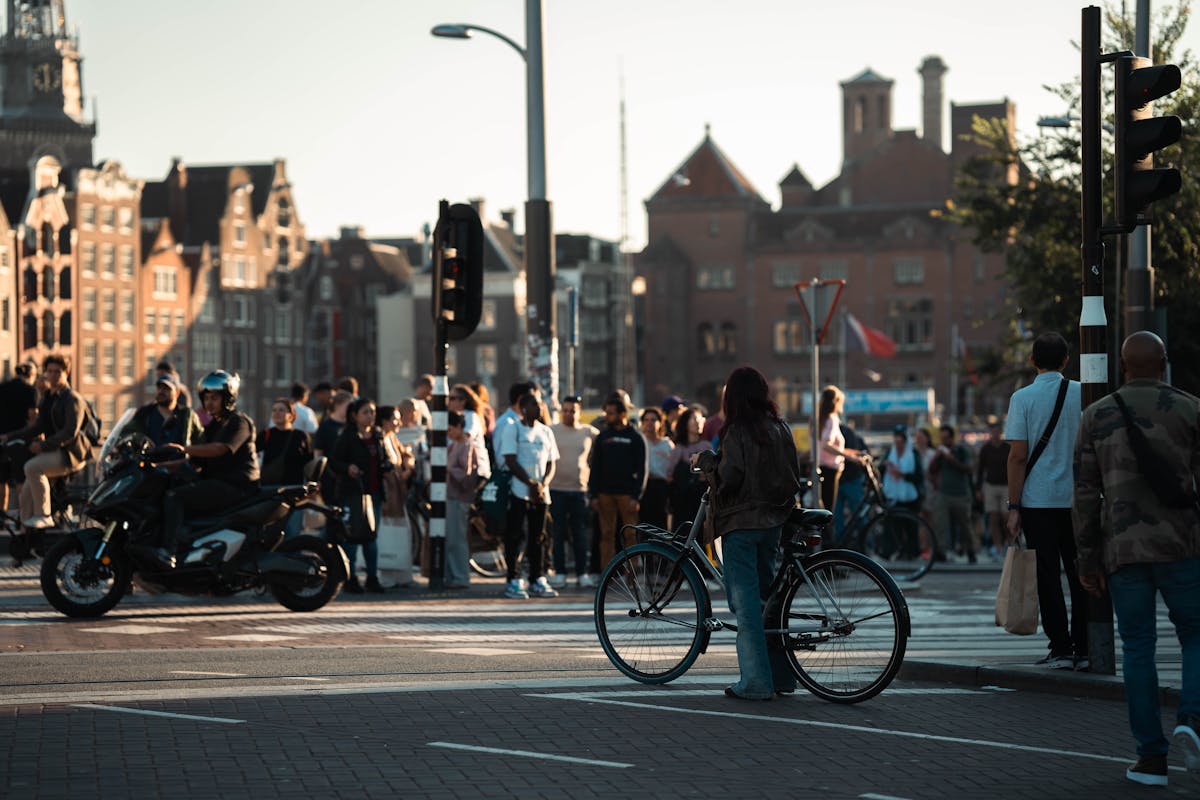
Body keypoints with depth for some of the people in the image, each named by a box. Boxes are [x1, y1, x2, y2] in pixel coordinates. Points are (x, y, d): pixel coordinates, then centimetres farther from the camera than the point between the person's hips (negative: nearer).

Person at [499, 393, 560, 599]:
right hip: (518, 490, -5)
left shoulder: (546, 432, 14)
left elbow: (551, 463, 14)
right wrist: (531, 484, -15)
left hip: (541, 493, 5)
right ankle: (513, 581, -3)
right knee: (514, 536, -5)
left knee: (537, 536, 7)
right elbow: (511, 461, -8)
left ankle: (536, 580, 12)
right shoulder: (514, 430, -1)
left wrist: (543, 484, -5)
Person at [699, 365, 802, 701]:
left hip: (741, 522, -7)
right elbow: (793, 475, 11)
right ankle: (781, 674, 18)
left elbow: (728, 477, -18)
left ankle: (756, 682, -7)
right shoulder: (780, 429, 7)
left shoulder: (737, 431, -13)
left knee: (745, 600, -4)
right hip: (773, 520, 7)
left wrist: (703, 461, -1)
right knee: (766, 593, 16)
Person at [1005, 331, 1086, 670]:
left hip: (1038, 501, -3)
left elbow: (1018, 455, -9)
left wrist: (1013, 507, -5)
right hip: (1078, 499, 3)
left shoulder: (1023, 398, -5)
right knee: (1079, 574, 9)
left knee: (1048, 576, 2)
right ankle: (1083, 650, 10)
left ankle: (1061, 650, -1)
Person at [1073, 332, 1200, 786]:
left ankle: (1151, 757, 4)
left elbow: (1085, 495, 2)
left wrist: (1087, 562, 6)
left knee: (1138, 650, 7)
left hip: (1123, 550, 1)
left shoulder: (1096, 417, 5)